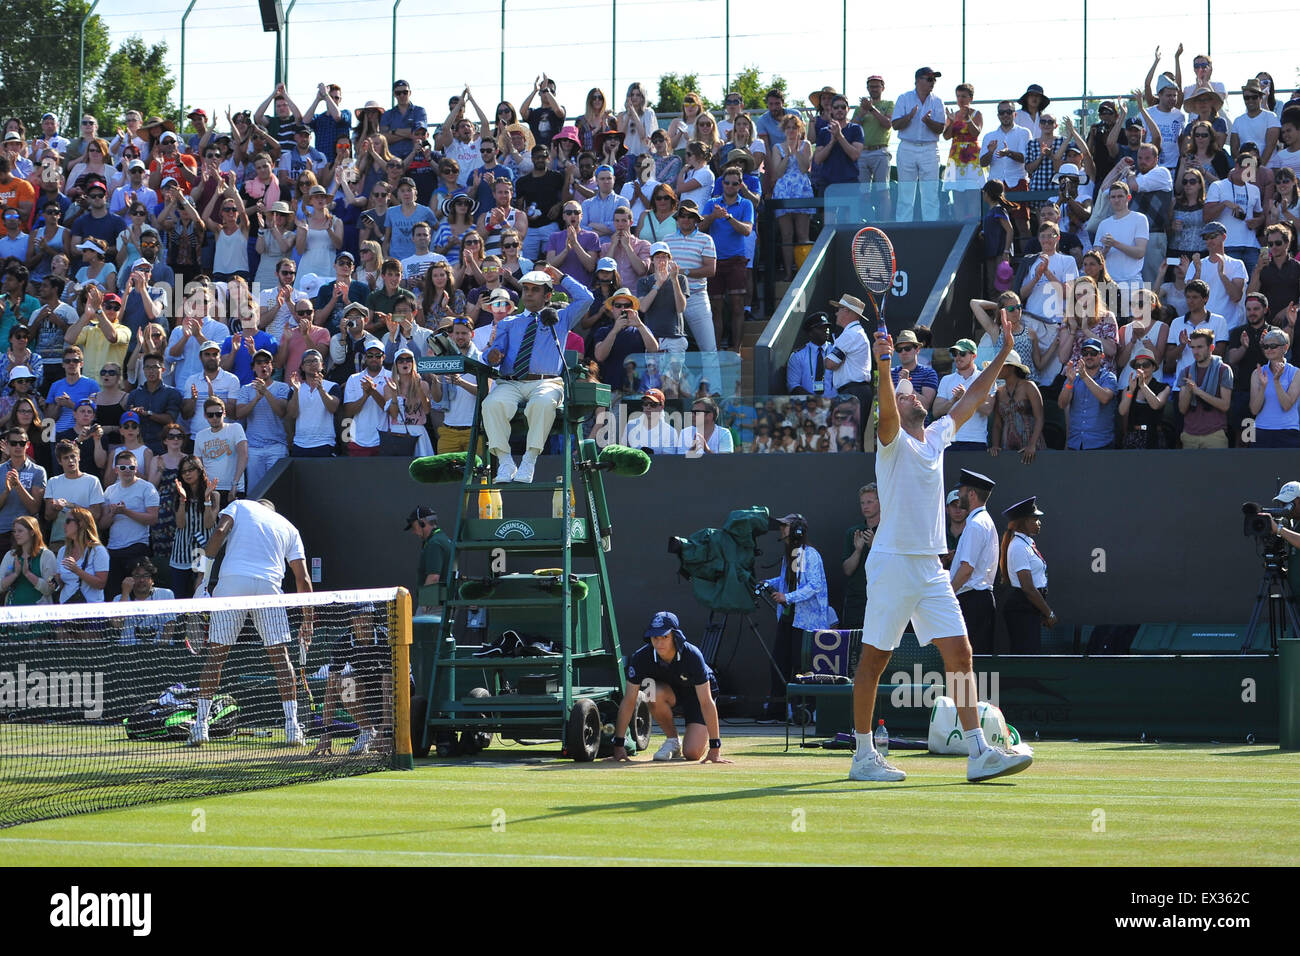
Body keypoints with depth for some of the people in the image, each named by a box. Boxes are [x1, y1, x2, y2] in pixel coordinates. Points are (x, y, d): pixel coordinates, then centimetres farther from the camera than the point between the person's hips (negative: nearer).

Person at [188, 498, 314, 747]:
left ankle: (200, 725, 5)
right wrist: (308, 620, 23)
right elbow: (303, 579, 19)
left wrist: (203, 577, 0)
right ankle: (292, 727, 3)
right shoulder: (289, 528, 24)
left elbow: (219, 532, -1)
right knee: (280, 657, 8)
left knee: (215, 655, 6)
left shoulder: (239, 506, 20)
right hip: (268, 586, 1)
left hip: (232, 581, -1)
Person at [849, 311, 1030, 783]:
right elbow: (887, 411, -26)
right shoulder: (893, 442, -5)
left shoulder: (936, 438, 16)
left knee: (959, 654, -2)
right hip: (893, 563, -7)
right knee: (874, 659, 0)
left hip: (930, 567, 7)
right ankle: (863, 756, 6)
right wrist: (883, 367, -43)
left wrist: (1002, 354, 23)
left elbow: (970, 399, 25)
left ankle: (979, 753, -6)